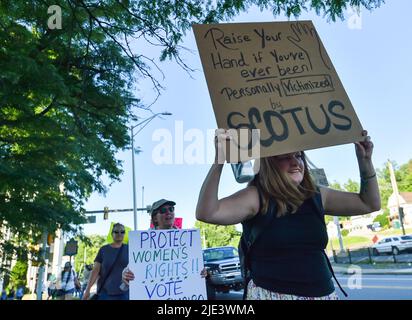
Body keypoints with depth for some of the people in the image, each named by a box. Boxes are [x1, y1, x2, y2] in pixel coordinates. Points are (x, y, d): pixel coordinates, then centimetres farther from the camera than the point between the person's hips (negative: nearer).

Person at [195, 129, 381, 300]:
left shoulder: (317, 196, 4)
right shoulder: (255, 197, -12)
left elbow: (369, 204, 14)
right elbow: (206, 213, -26)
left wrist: (365, 160, 4)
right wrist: (219, 160, -35)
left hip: (324, 293, 5)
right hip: (271, 294, -4)